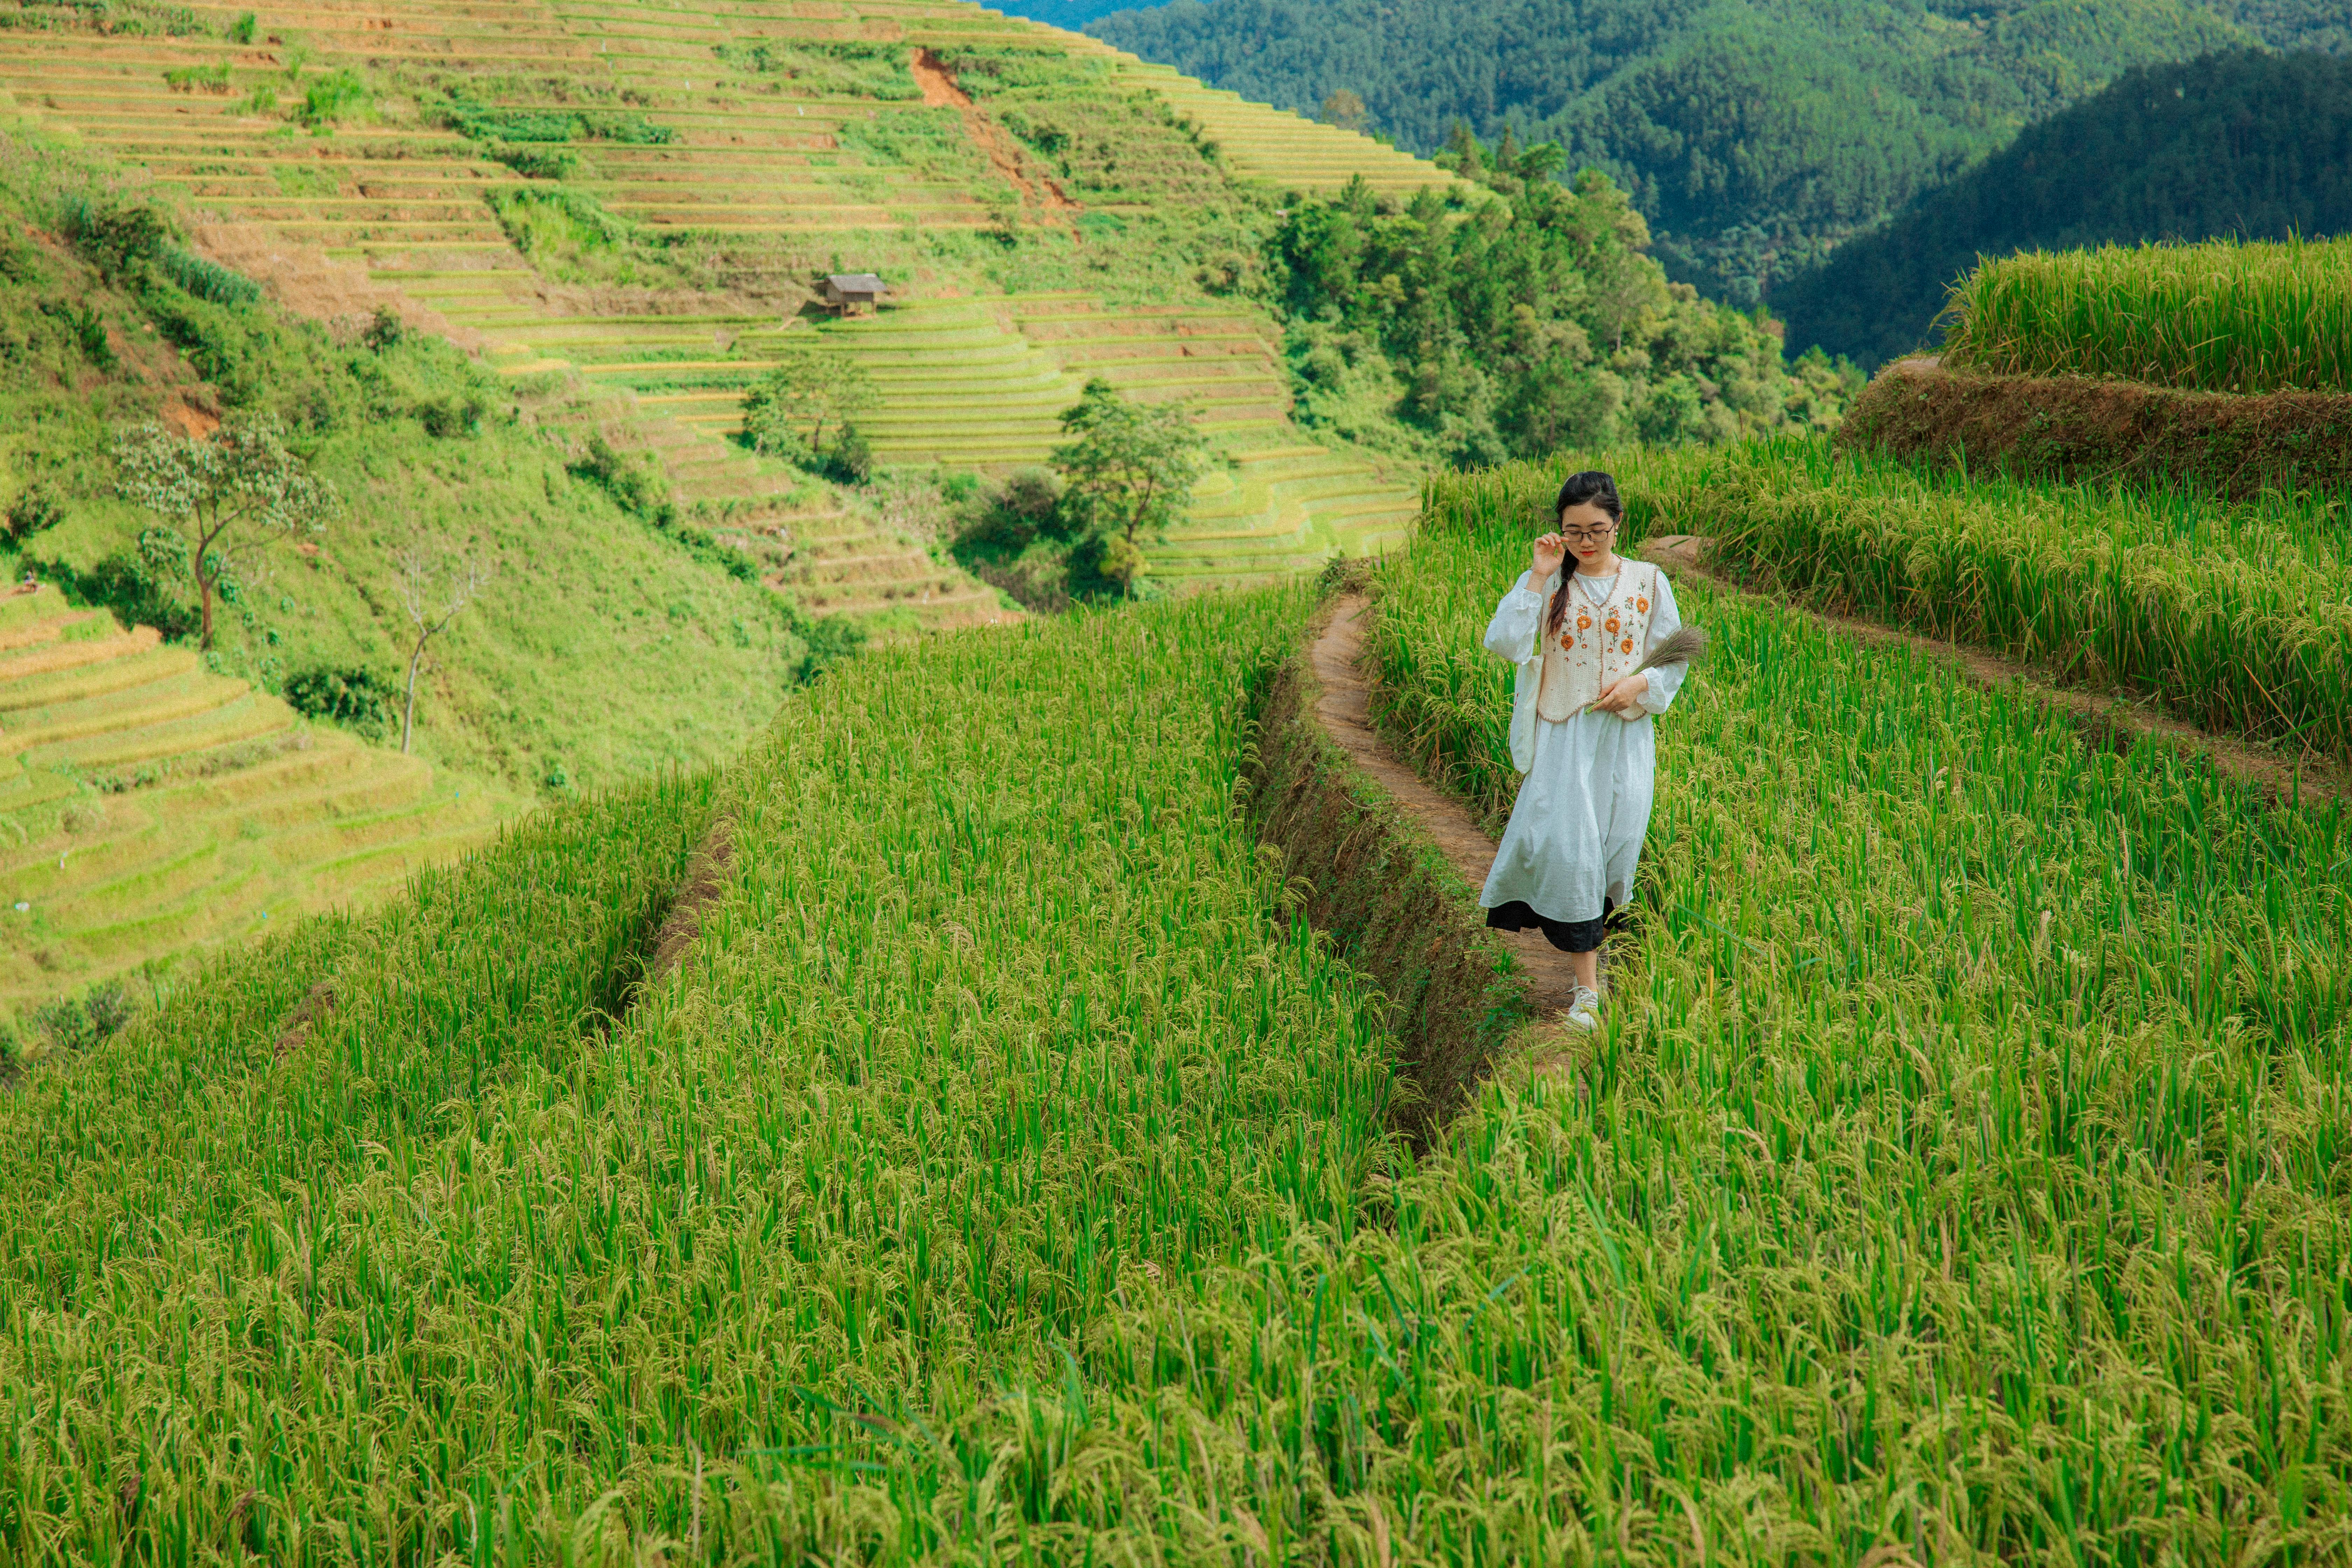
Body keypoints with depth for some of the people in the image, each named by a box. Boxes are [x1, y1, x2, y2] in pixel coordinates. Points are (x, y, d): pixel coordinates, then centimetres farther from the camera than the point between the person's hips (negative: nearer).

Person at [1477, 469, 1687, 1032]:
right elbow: (1504, 642, -14)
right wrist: (1538, 578, -16)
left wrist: (1641, 683, -11)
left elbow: (1675, 660, 8)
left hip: (1625, 737, 2)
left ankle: (1585, 936, 33)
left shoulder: (1647, 582, 4)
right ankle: (1587, 988, -6)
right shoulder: (1546, 583, 1)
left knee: (1616, 848, 4)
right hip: (1563, 737, -2)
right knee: (1569, 848, -11)